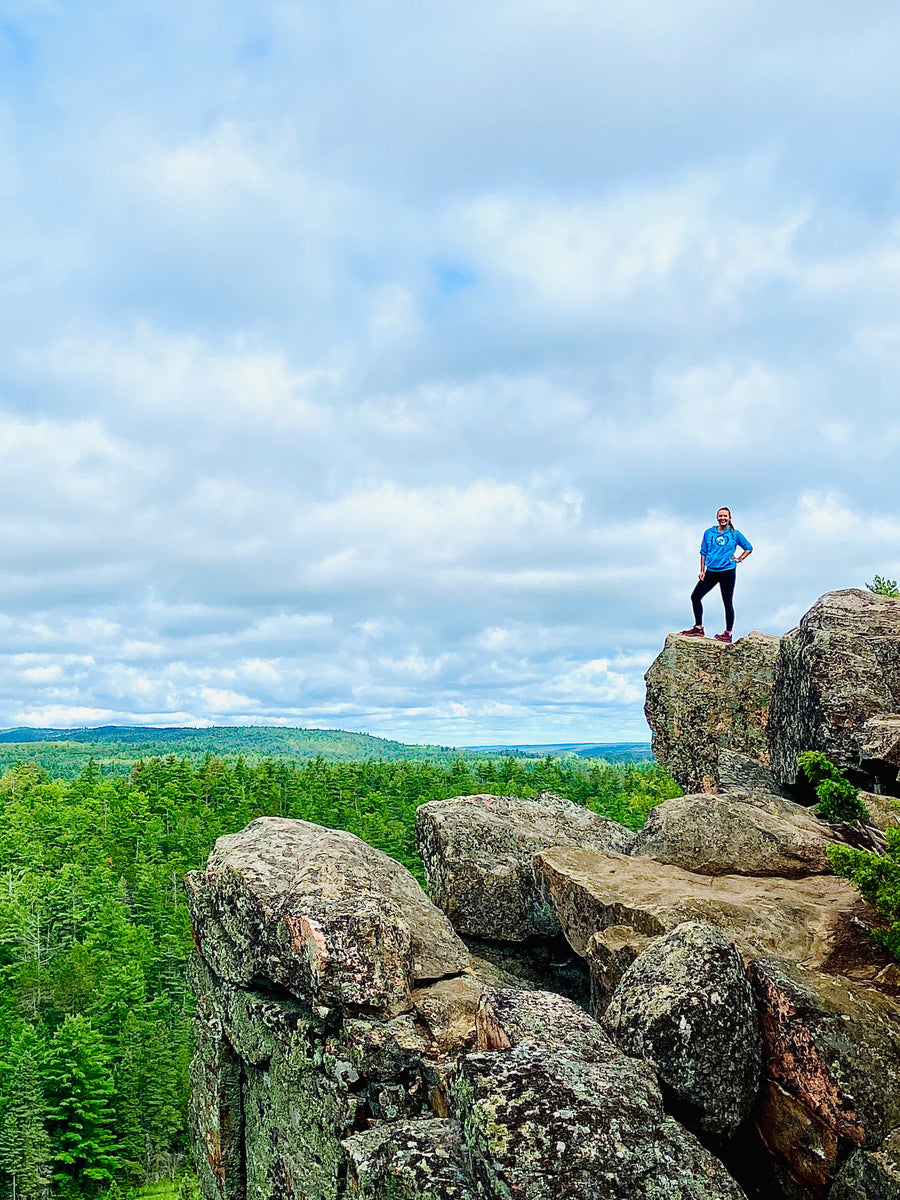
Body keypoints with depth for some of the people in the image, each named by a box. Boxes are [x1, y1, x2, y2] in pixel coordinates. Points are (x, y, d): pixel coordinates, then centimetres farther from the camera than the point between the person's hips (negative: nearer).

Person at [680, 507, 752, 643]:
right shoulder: (709, 533, 9)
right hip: (711, 571, 4)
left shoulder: (735, 534, 2)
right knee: (695, 596, -2)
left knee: (727, 602, 0)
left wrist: (739, 559, 1)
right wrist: (702, 571, 6)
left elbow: (748, 548, 14)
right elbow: (703, 552, 12)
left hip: (727, 572, -4)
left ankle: (728, 634, 4)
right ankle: (698, 628, 8)